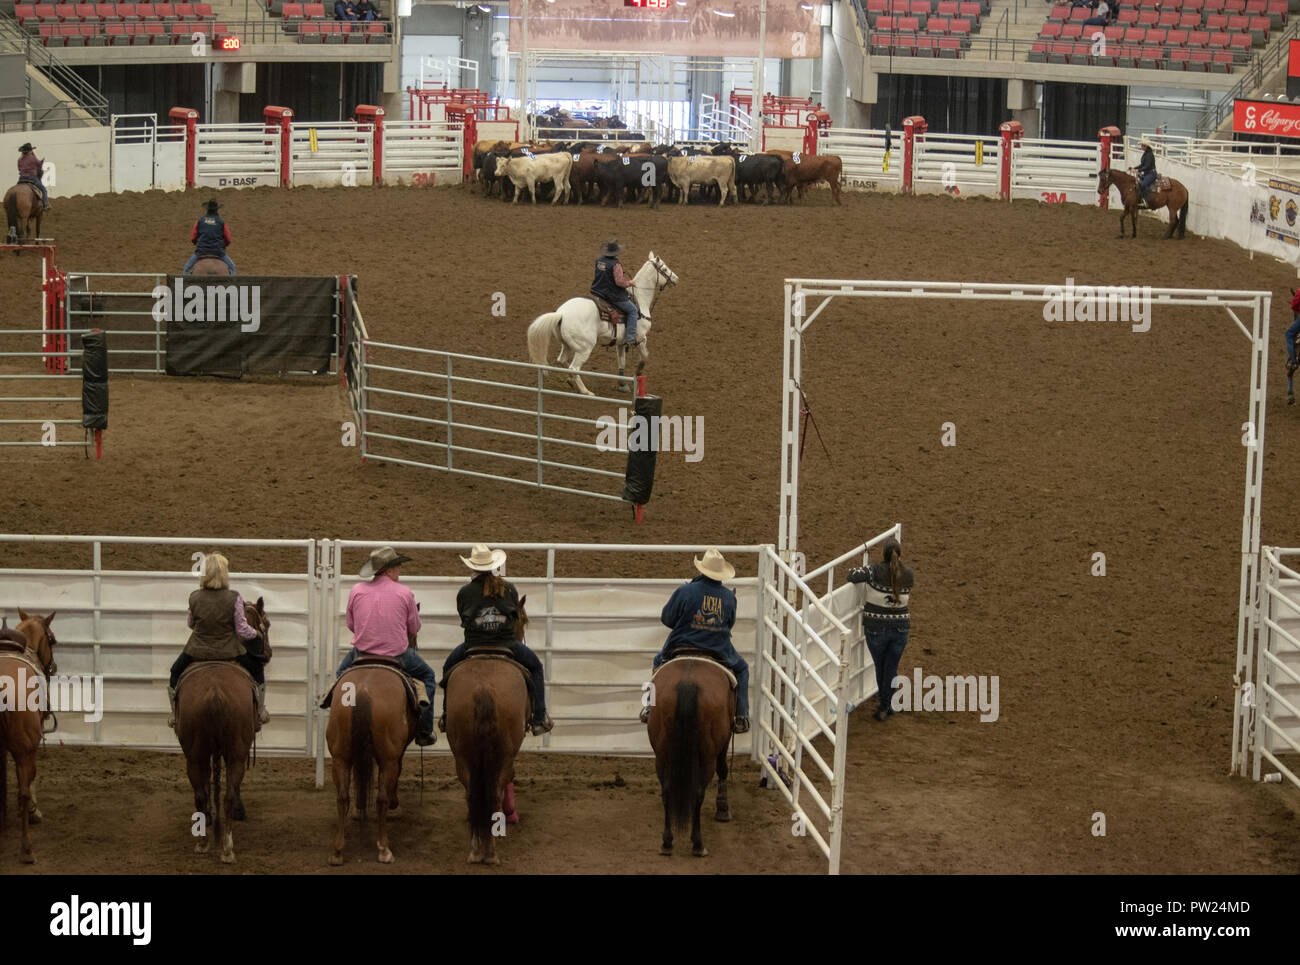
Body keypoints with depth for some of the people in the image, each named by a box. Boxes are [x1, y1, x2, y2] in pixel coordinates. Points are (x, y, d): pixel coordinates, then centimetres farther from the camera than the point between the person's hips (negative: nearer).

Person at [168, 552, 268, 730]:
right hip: (229, 651, -1)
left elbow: (190, 624, 6)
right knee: (257, 668, 26)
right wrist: (256, 634, 8)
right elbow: (242, 630, -13)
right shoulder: (234, 599, -17)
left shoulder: (195, 598, -11)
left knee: (176, 672, 29)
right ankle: (260, 713, 30)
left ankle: (175, 715, 31)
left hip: (198, 651, 1)